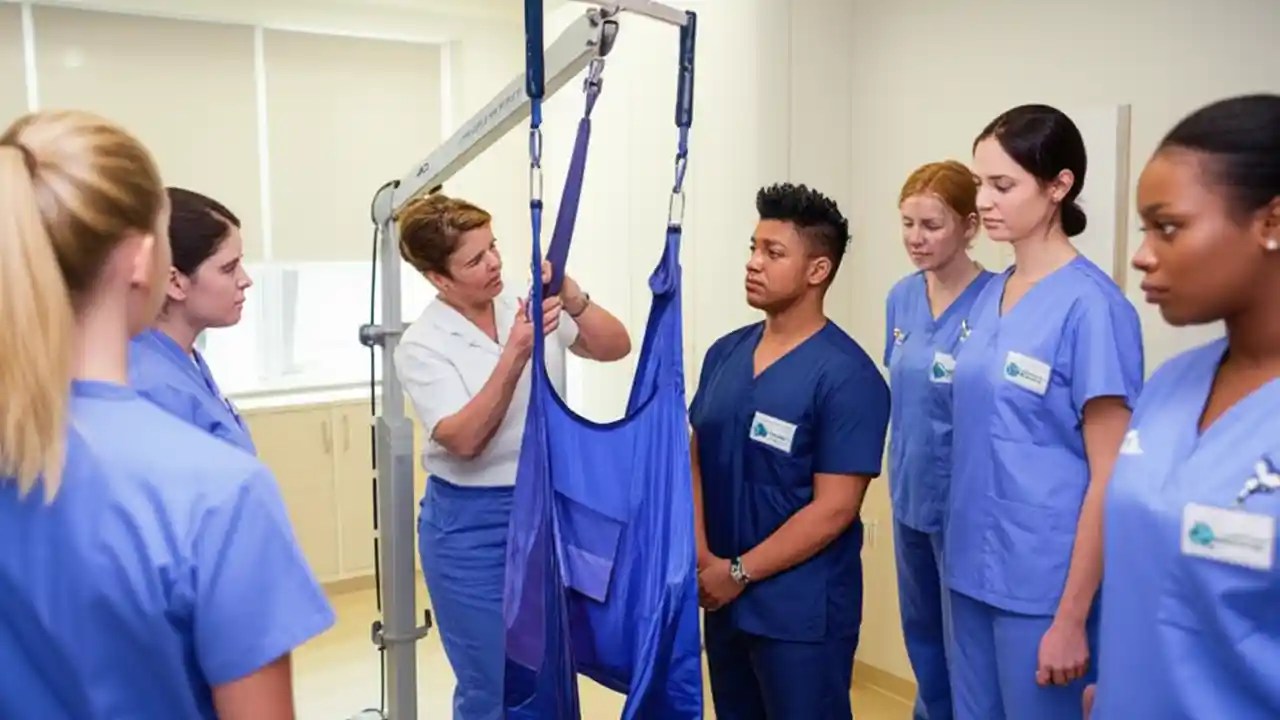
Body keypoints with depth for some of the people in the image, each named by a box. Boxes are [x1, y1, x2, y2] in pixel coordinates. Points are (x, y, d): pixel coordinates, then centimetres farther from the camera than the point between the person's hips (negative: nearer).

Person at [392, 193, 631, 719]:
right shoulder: (422, 345, -12)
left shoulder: (533, 307, -2)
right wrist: (515, 355, -31)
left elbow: (616, 347, -7)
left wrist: (572, 298, -24)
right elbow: (463, 439, -22)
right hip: (473, 525, -4)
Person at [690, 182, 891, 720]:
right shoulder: (724, 354, 4)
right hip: (723, 599, 6)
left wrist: (739, 572, -14)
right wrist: (701, 560, -6)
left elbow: (834, 510, -18)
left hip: (801, 611, -6)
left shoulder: (846, 376, -15)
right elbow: (696, 461, 7)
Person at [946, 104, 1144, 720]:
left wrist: (1072, 617, -15)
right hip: (972, 568, 7)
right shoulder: (989, 296, 6)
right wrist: (963, 555, 12)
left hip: (1042, 583, -6)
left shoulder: (1091, 305, -15)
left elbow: (1109, 479, -15)